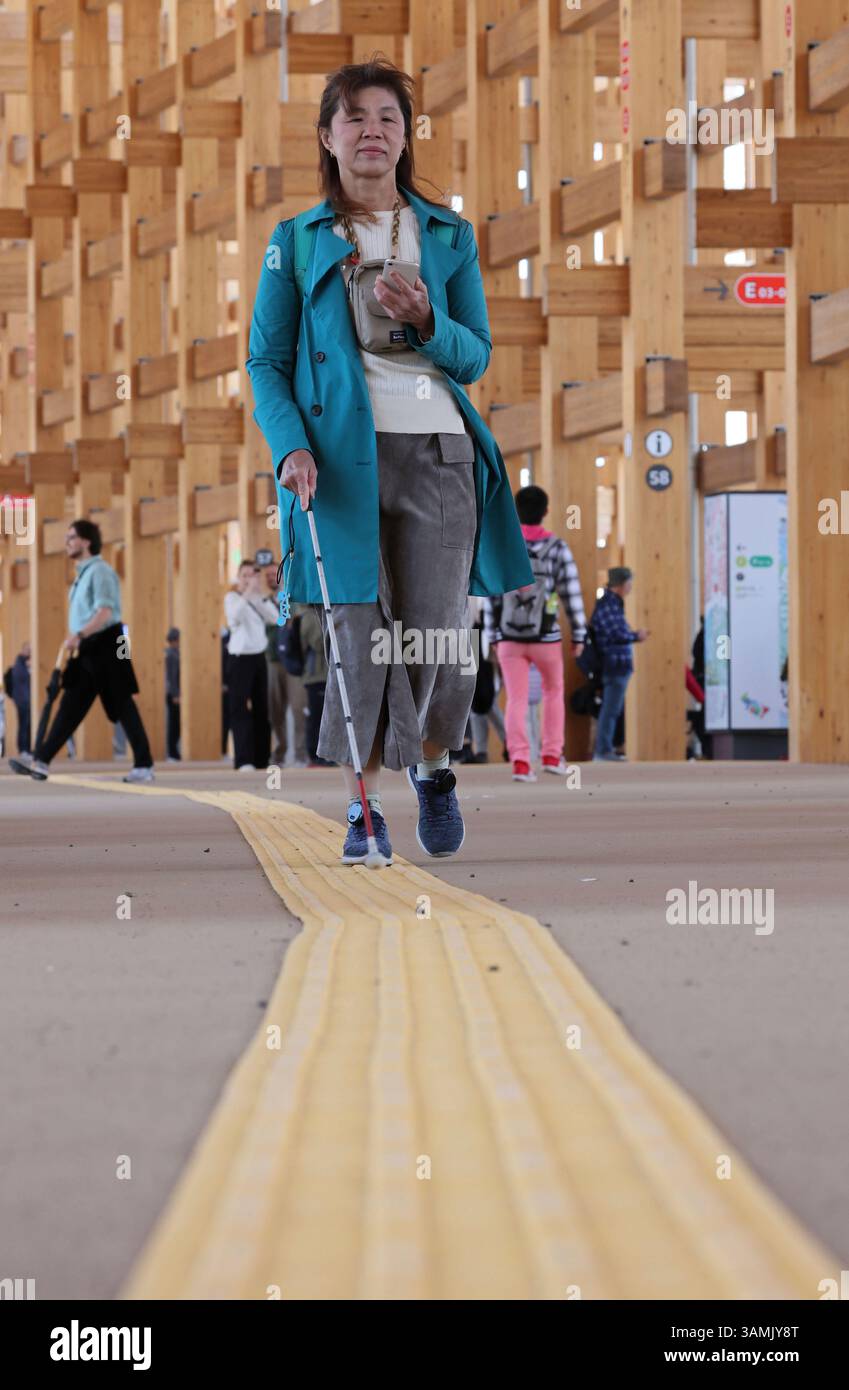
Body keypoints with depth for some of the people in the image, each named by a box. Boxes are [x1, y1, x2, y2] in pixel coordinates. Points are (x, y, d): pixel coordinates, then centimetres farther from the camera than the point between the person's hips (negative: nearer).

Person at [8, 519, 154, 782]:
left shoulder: (99, 571, -11)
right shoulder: (83, 573, 17)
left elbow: (104, 613, -21)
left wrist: (79, 635, -29)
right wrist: (75, 642, 17)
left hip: (104, 647, -9)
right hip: (89, 651, 9)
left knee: (122, 706, -5)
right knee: (70, 707, 4)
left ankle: (144, 766, 0)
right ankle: (40, 760, 1)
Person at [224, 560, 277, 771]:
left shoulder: (258, 599, 13)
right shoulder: (232, 597, -2)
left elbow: (274, 617, -3)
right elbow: (234, 616, -23)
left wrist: (262, 594, -12)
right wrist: (247, 593, -28)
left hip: (259, 657, 6)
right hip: (240, 658, -6)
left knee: (261, 709, 8)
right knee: (240, 709, -12)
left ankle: (261, 758, 15)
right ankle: (243, 760, -18)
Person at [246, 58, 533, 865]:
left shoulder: (448, 236, 13)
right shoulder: (297, 241, 11)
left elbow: (476, 356, 11)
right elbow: (265, 359, 8)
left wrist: (425, 322, -11)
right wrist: (291, 443, -9)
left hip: (438, 453, 1)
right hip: (343, 457, -1)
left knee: (436, 635, -4)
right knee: (358, 634, -4)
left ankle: (432, 766, 24)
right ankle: (362, 806, 9)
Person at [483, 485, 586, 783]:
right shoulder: (557, 548, -5)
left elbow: (491, 596, 1)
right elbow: (572, 594, -5)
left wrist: (493, 636, 9)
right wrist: (579, 635, 3)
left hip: (510, 638, 1)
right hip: (546, 638, -1)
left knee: (516, 700, 3)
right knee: (553, 691, 20)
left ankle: (520, 761, -11)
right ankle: (552, 756, 16)